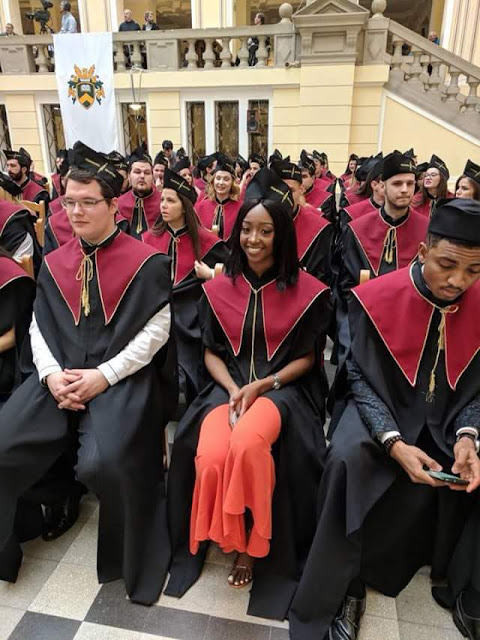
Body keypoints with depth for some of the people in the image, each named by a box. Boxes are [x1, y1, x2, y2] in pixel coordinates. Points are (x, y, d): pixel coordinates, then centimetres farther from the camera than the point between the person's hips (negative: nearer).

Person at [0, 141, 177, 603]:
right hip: (60, 377, 5)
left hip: (123, 379, -5)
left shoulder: (147, 263, -3)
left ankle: (125, 560, 4)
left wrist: (103, 376, -15)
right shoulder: (54, 263, 13)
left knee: (105, 464, -28)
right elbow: (39, 327, 11)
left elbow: (156, 330, -8)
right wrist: (51, 374, -7)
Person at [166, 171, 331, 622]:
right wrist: (232, 390, -10)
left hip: (282, 388, -2)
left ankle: (254, 544, -4)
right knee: (210, 458, -28)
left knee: (247, 445, -34)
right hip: (228, 386, 3)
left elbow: (306, 357, 1)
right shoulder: (219, 287, 4)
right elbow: (210, 351, 8)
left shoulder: (306, 290, -4)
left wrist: (261, 386, -13)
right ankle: (237, 540, 4)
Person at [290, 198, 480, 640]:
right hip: (385, 408, -3)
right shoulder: (376, 299, -15)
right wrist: (394, 442, -24)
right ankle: (347, 585, -8)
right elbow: (362, 378, -10)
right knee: (347, 461, -32)